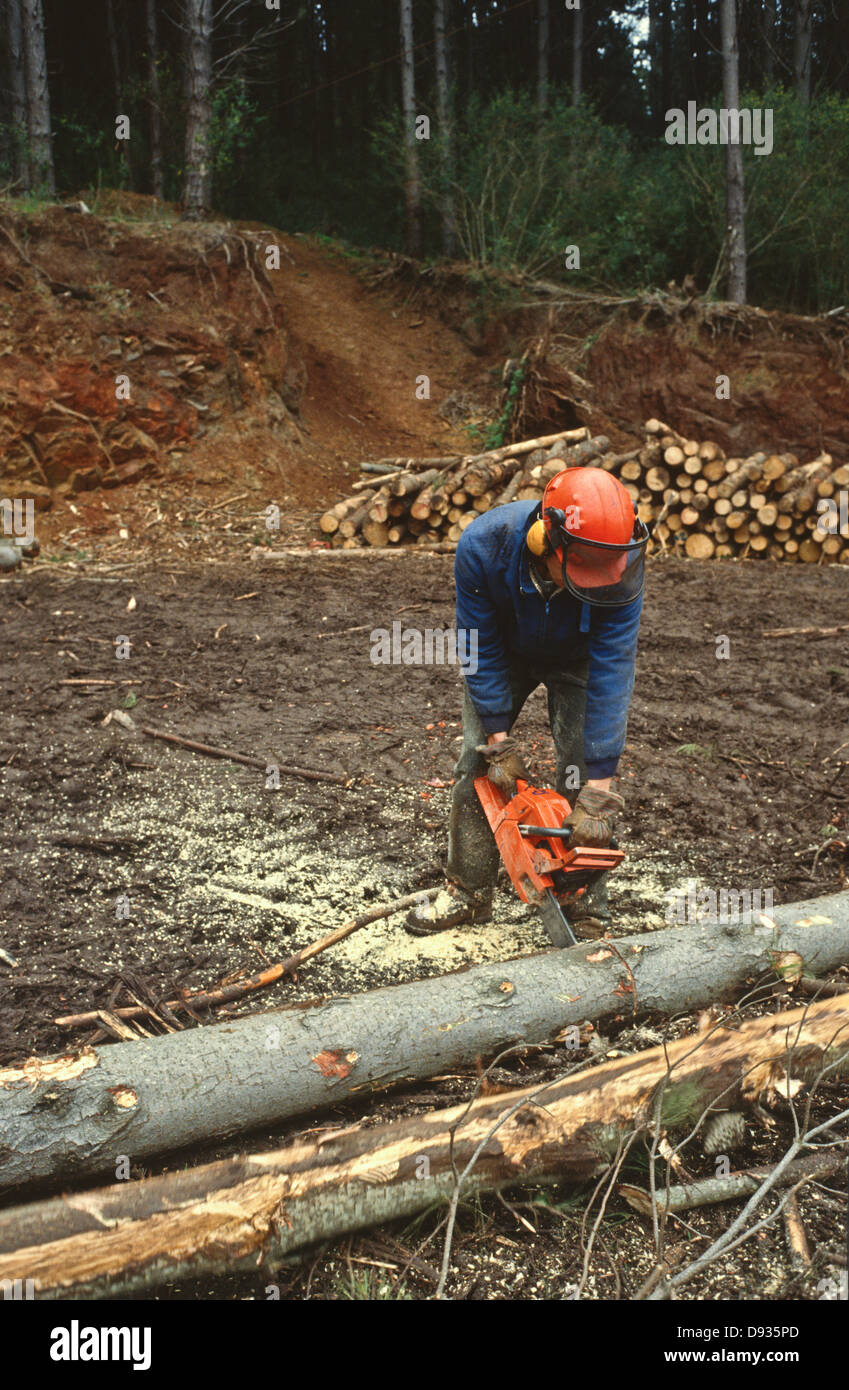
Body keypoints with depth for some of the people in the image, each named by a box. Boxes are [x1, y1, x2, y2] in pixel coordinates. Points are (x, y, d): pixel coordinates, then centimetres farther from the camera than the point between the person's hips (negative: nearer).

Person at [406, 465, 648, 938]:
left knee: (582, 774, -11)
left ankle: (587, 904, 2)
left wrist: (599, 790, -38)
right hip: (505, 652, 1)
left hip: (580, 660, -1)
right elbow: (481, 649, -25)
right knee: (477, 760, -3)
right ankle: (470, 891, 11)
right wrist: (499, 742, -25)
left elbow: (610, 675, -37)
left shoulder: (619, 568, -39)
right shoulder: (483, 546, -37)